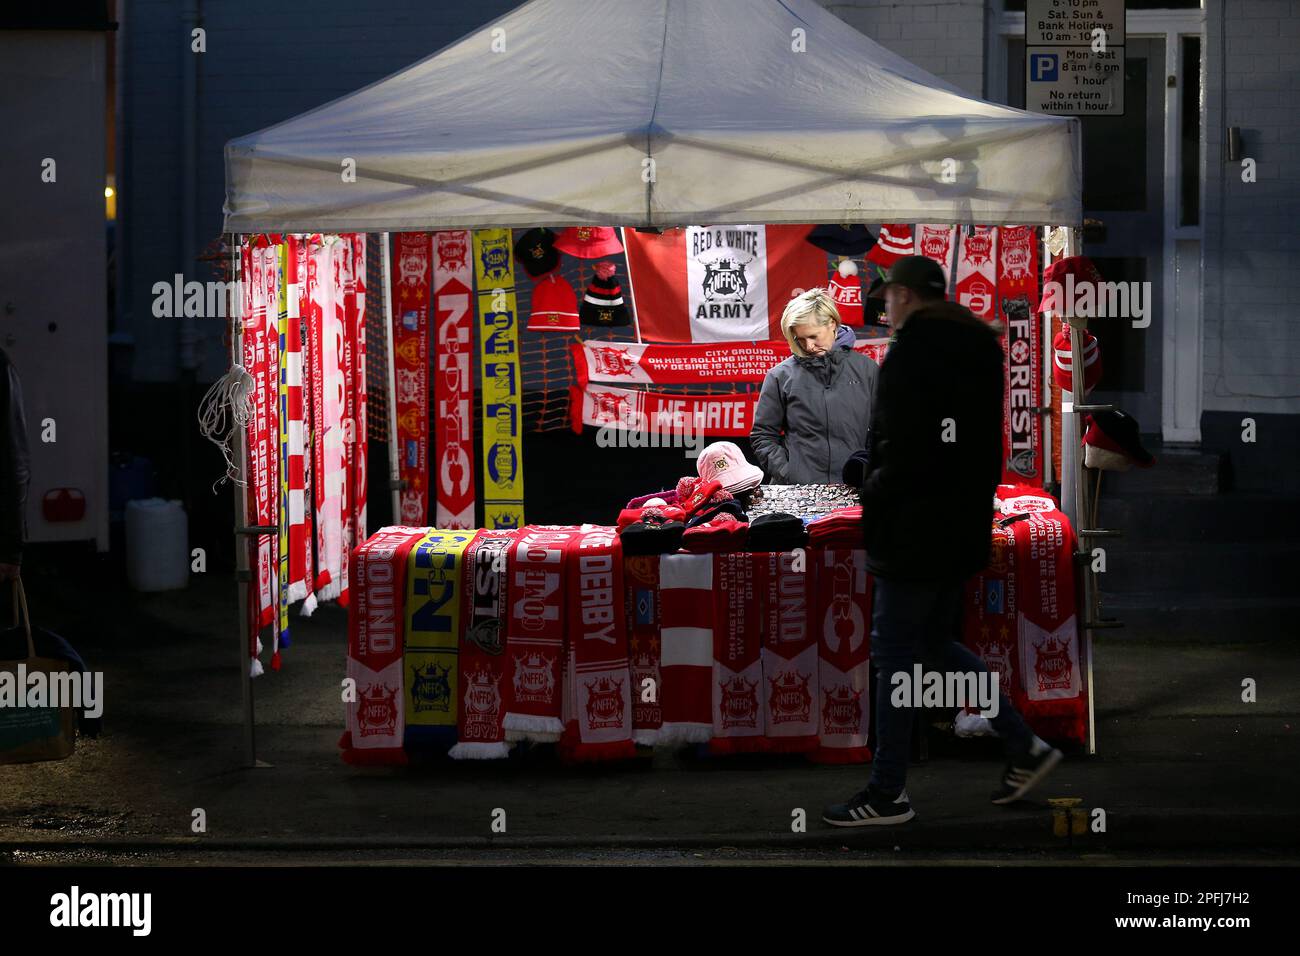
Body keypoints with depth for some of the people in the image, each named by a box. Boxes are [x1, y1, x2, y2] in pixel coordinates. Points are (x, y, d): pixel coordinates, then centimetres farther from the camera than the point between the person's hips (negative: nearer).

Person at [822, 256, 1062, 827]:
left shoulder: (912, 354, -16)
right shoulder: (978, 349, 13)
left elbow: (900, 452, -21)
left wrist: (873, 496, -7)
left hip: (916, 532, -9)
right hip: (964, 529, 9)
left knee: (894, 653, -1)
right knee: (936, 642, 20)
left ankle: (888, 793, 5)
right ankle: (1024, 748, 18)